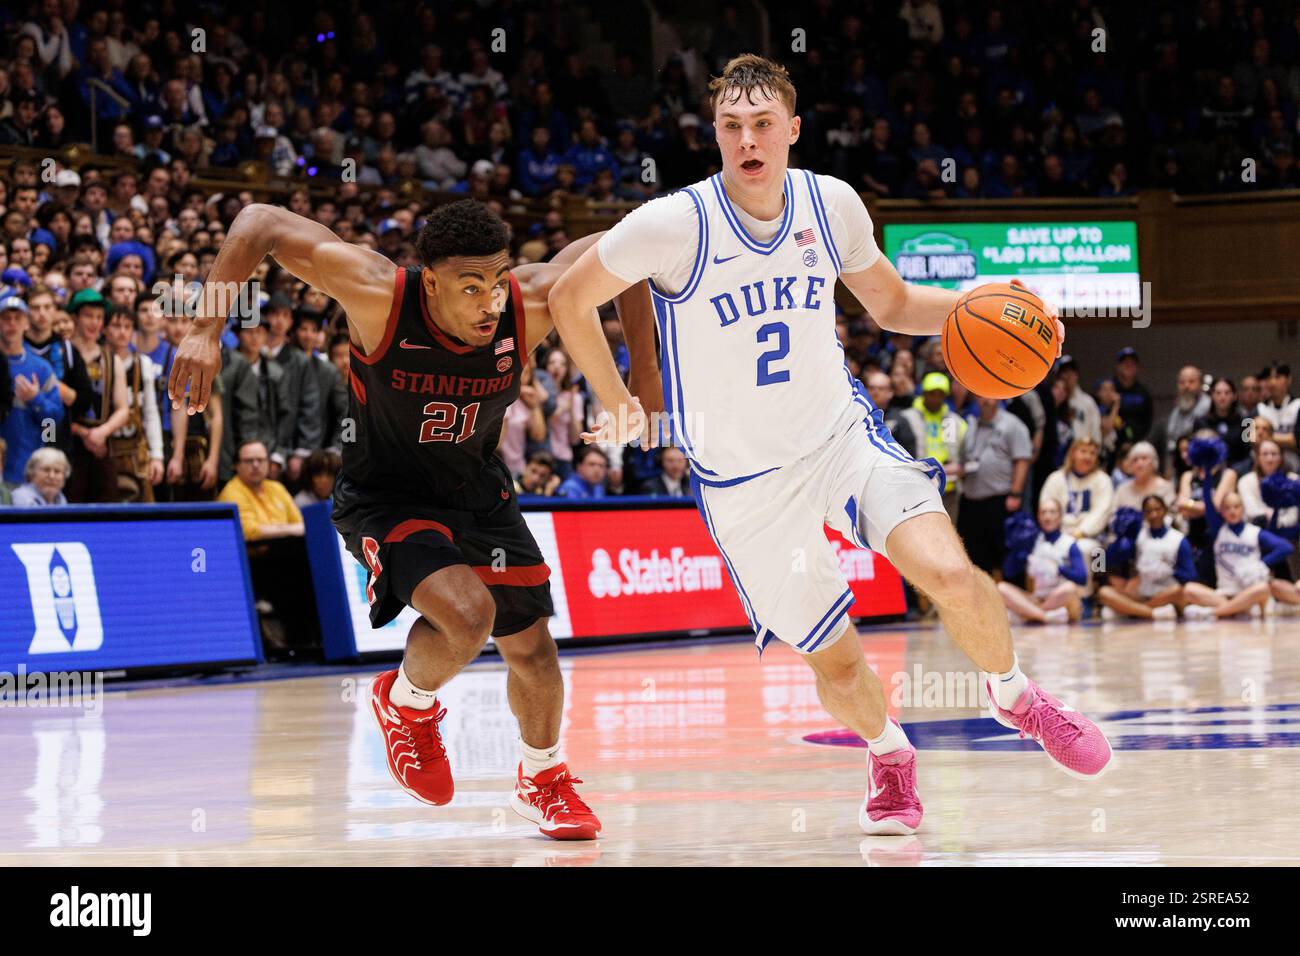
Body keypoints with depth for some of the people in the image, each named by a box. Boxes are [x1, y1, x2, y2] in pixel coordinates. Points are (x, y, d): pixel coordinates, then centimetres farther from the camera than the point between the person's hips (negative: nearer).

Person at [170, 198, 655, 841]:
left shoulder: (532, 302, -24)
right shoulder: (381, 295, -31)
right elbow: (260, 222, -25)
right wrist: (207, 329, -29)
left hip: (478, 492, 4)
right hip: (386, 496, -4)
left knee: (531, 648, 11)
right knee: (467, 614, -28)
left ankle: (542, 781, 41)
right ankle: (406, 702, 7)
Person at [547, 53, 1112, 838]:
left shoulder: (831, 203, -5)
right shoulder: (676, 224, -17)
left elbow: (891, 303, 12)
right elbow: (570, 299, -4)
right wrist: (618, 404, -2)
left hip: (845, 433, 2)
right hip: (745, 479, -2)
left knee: (949, 573, -22)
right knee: (834, 659, 4)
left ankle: (1015, 696, 10)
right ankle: (889, 756, 39)